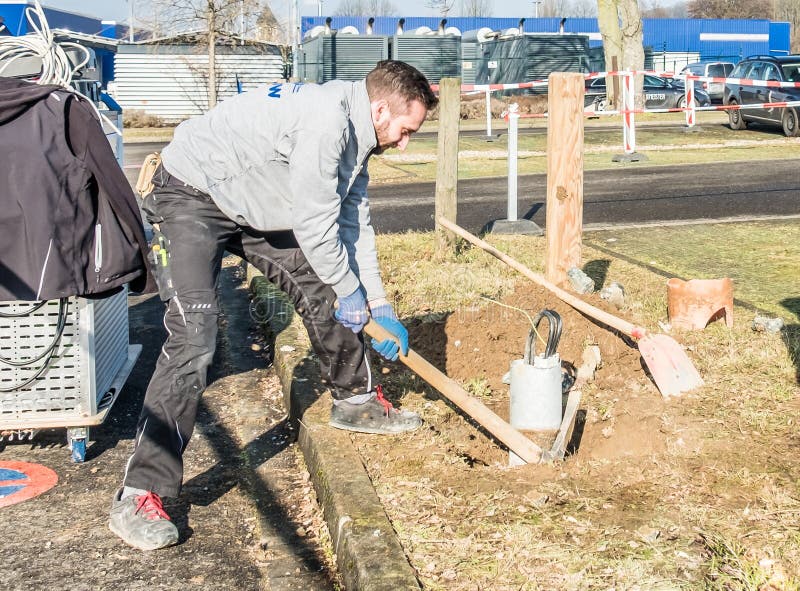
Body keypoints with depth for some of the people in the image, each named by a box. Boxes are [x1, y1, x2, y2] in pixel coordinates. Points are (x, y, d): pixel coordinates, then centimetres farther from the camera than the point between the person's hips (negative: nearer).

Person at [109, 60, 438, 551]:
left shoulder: (354, 136, 6)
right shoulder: (326, 119, -26)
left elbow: (354, 224, 13)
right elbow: (313, 223, -23)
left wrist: (380, 306, 14)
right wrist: (349, 289, -8)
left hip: (254, 205, 10)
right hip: (191, 197, -10)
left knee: (320, 290, 13)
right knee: (193, 340, -20)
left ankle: (356, 401, 35)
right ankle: (139, 497, -17)